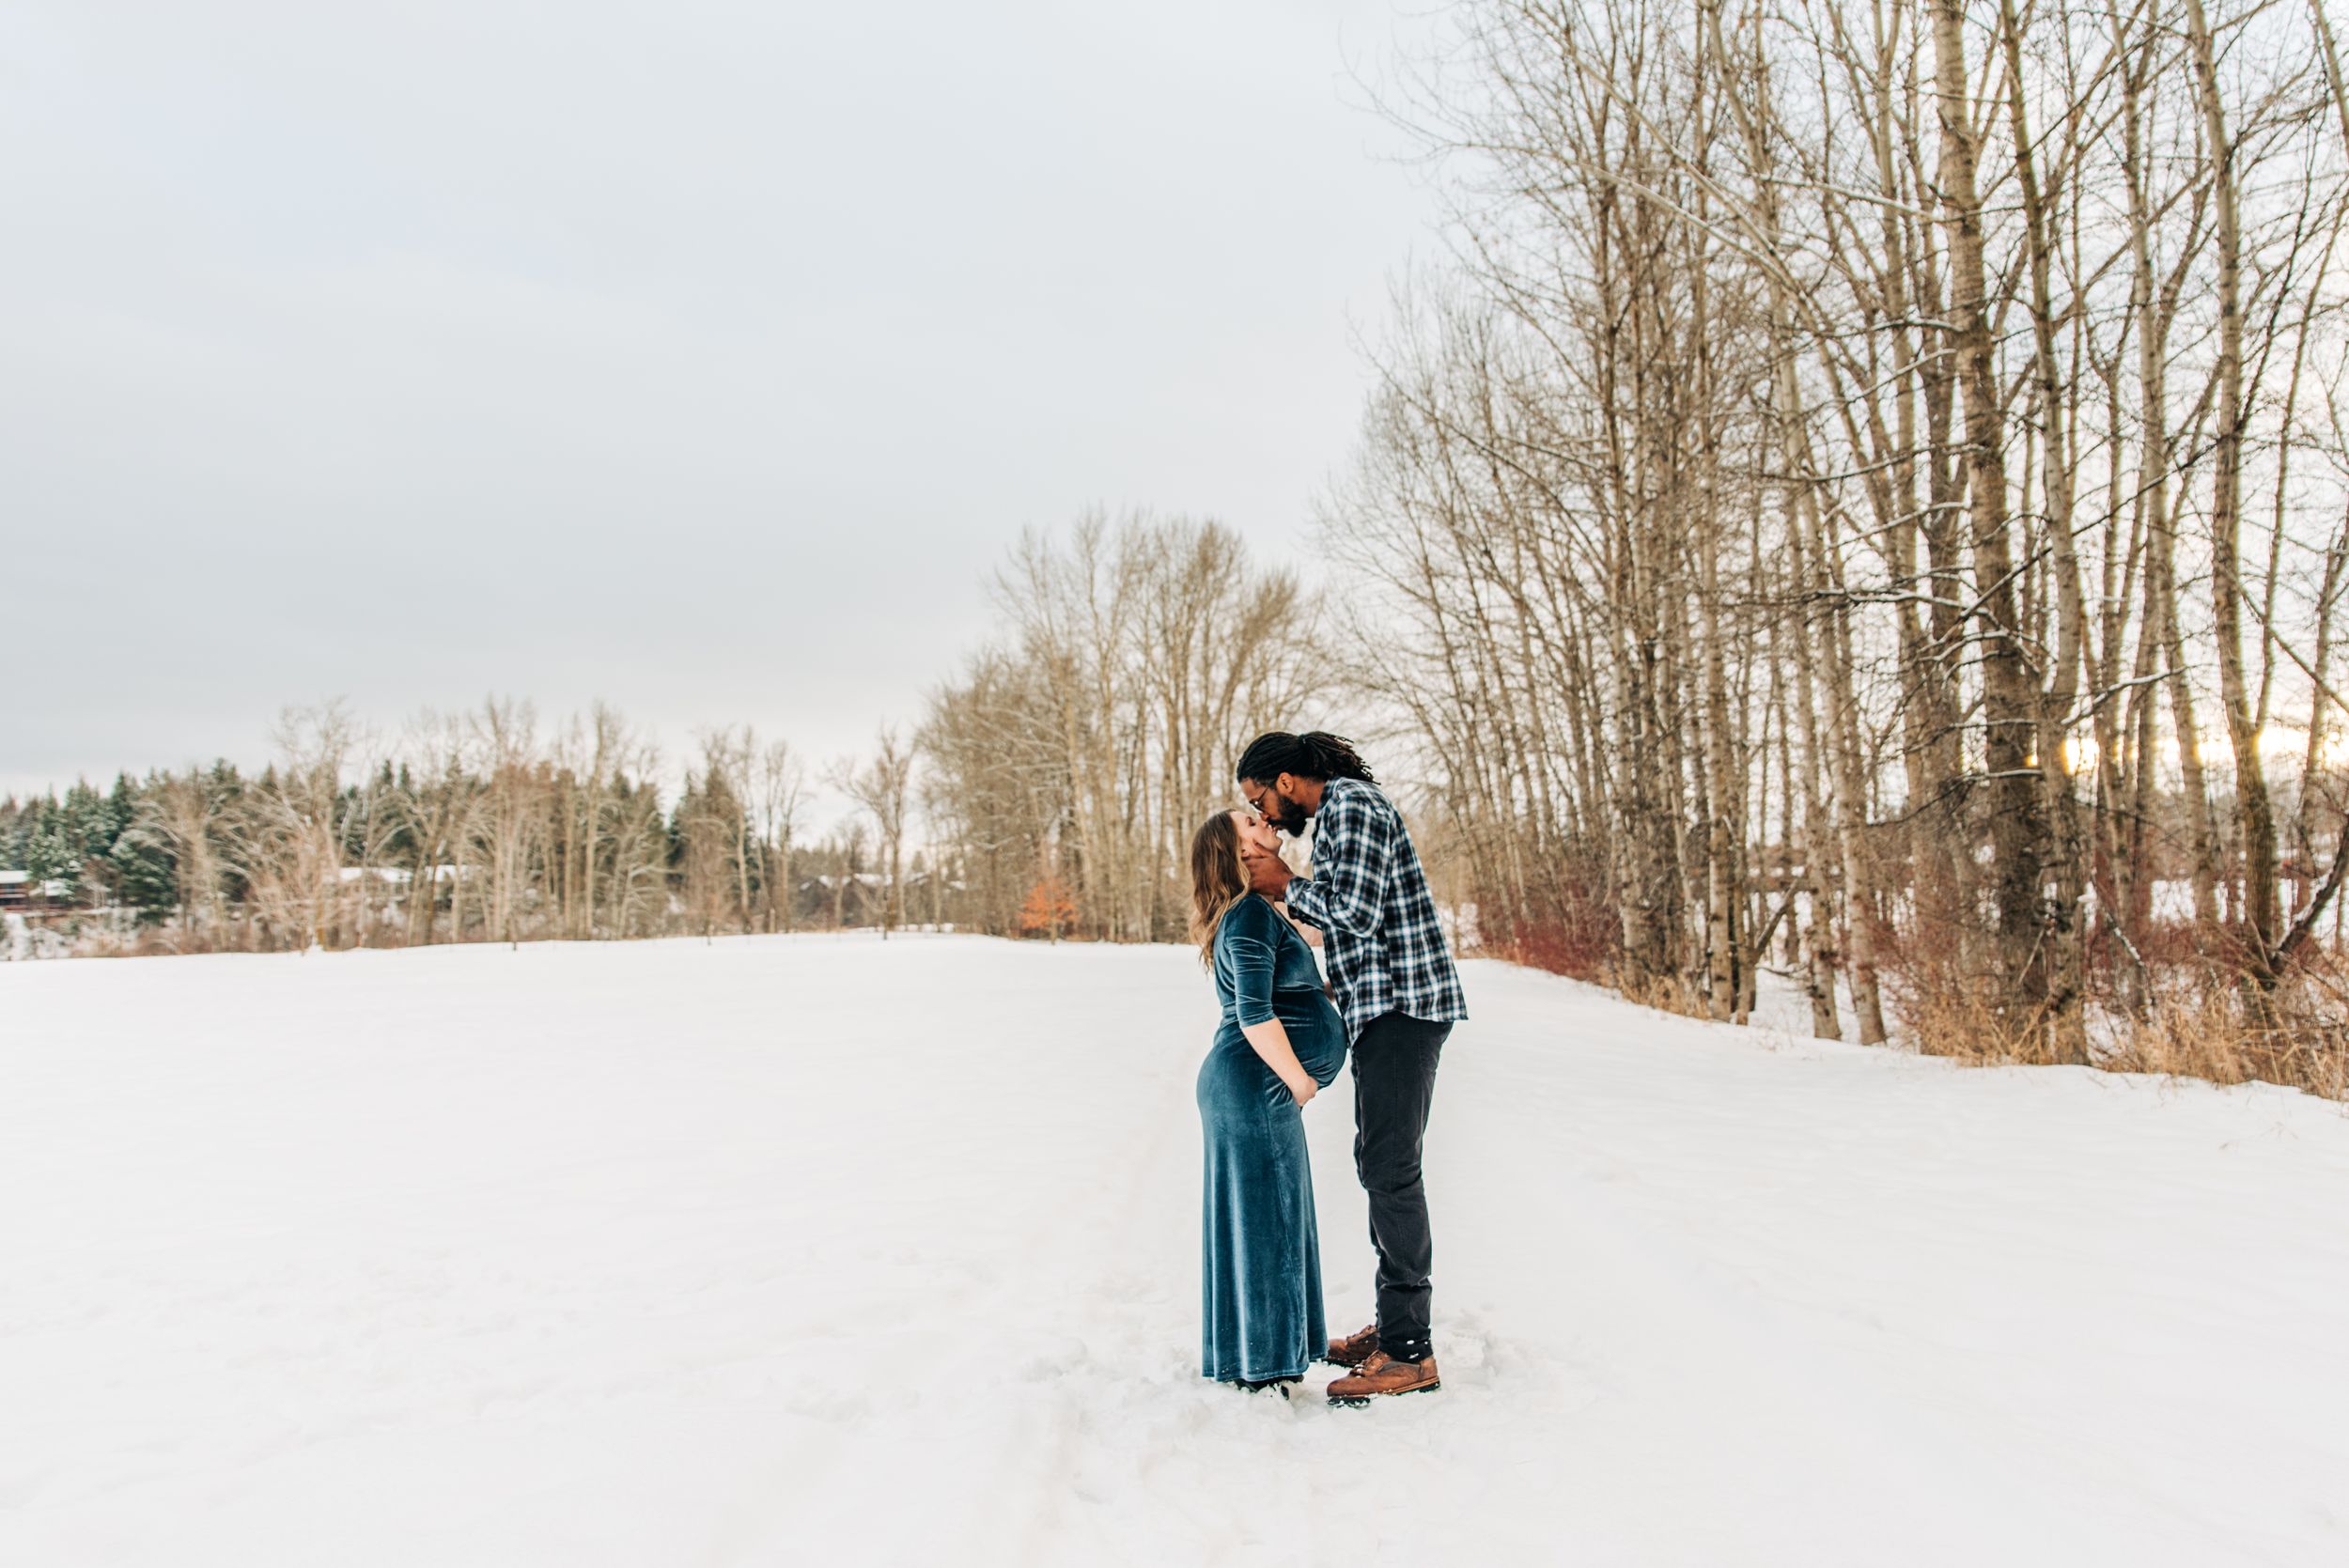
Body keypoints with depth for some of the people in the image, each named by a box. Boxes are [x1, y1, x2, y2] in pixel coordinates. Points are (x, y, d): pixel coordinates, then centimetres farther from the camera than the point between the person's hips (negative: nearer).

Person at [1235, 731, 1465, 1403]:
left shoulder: (1351, 804, -11)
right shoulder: (1340, 811, 20)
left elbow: (1356, 912, -22)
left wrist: (1287, 884, -9)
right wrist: (1285, 895, 15)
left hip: (1400, 1003, -11)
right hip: (1388, 1005, 11)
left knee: (1388, 1167, -9)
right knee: (1384, 1163, 14)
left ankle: (1410, 1352, -4)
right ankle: (1396, 1322, 23)